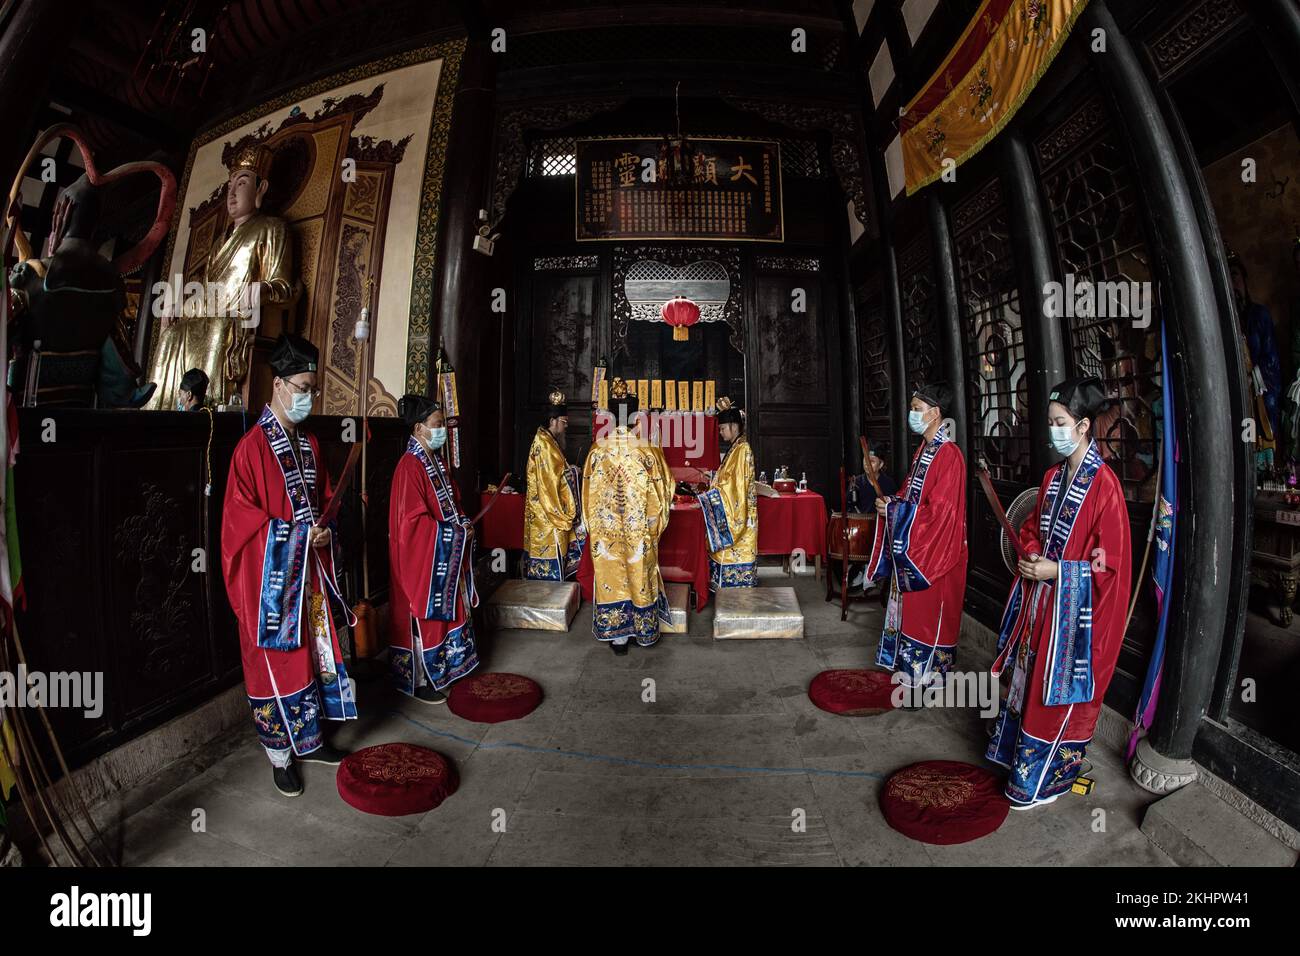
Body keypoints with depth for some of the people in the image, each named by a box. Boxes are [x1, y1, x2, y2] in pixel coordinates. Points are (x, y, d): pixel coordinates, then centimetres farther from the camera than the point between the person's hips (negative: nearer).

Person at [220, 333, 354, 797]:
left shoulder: (309, 445, 9)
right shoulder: (252, 447, -13)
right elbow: (240, 517, -15)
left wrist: (325, 528, -3)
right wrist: (295, 532, -20)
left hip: (310, 572, 7)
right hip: (270, 577, -7)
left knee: (313, 653, 15)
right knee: (276, 665, 4)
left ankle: (310, 740, 31)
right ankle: (280, 756, 20)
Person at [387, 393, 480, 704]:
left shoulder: (437, 461, 8)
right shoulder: (410, 466, -19)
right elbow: (412, 521, -23)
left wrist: (464, 523, 0)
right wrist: (453, 534, -19)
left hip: (447, 554, 9)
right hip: (423, 557, -9)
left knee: (448, 610, 18)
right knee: (424, 616, 3)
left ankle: (445, 666, 33)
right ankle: (419, 681, 18)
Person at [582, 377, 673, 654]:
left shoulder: (598, 449, -8)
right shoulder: (648, 448, -12)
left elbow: (589, 491, 0)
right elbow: (663, 488, -3)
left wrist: (594, 525, 14)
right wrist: (655, 522, 13)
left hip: (606, 529, 1)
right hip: (640, 528, -1)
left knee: (612, 574, 11)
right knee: (639, 573, 13)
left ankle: (617, 634, 19)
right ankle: (643, 630, 27)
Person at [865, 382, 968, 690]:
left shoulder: (949, 455, -18)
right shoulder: (923, 450, 11)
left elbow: (940, 512, -22)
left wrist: (894, 509, -16)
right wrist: (891, 503, -2)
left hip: (933, 551, -9)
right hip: (910, 548, 9)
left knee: (927, 614, 2)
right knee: (910, 610, 15)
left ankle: (927, 676, 15)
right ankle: (912, 667, 28)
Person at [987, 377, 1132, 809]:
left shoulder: (1103, 485, -16)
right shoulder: (1053, 477, 6)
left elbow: (1110, 562, -17)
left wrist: (1056, 570, -20)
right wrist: (1031, 556, -2)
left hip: (1075, 606, -7)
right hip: (1041, 598, 7)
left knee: (1059, 689, 6)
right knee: (1030, 678, 17)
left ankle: (1047, 777, 22)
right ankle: (1020, 751, 34)